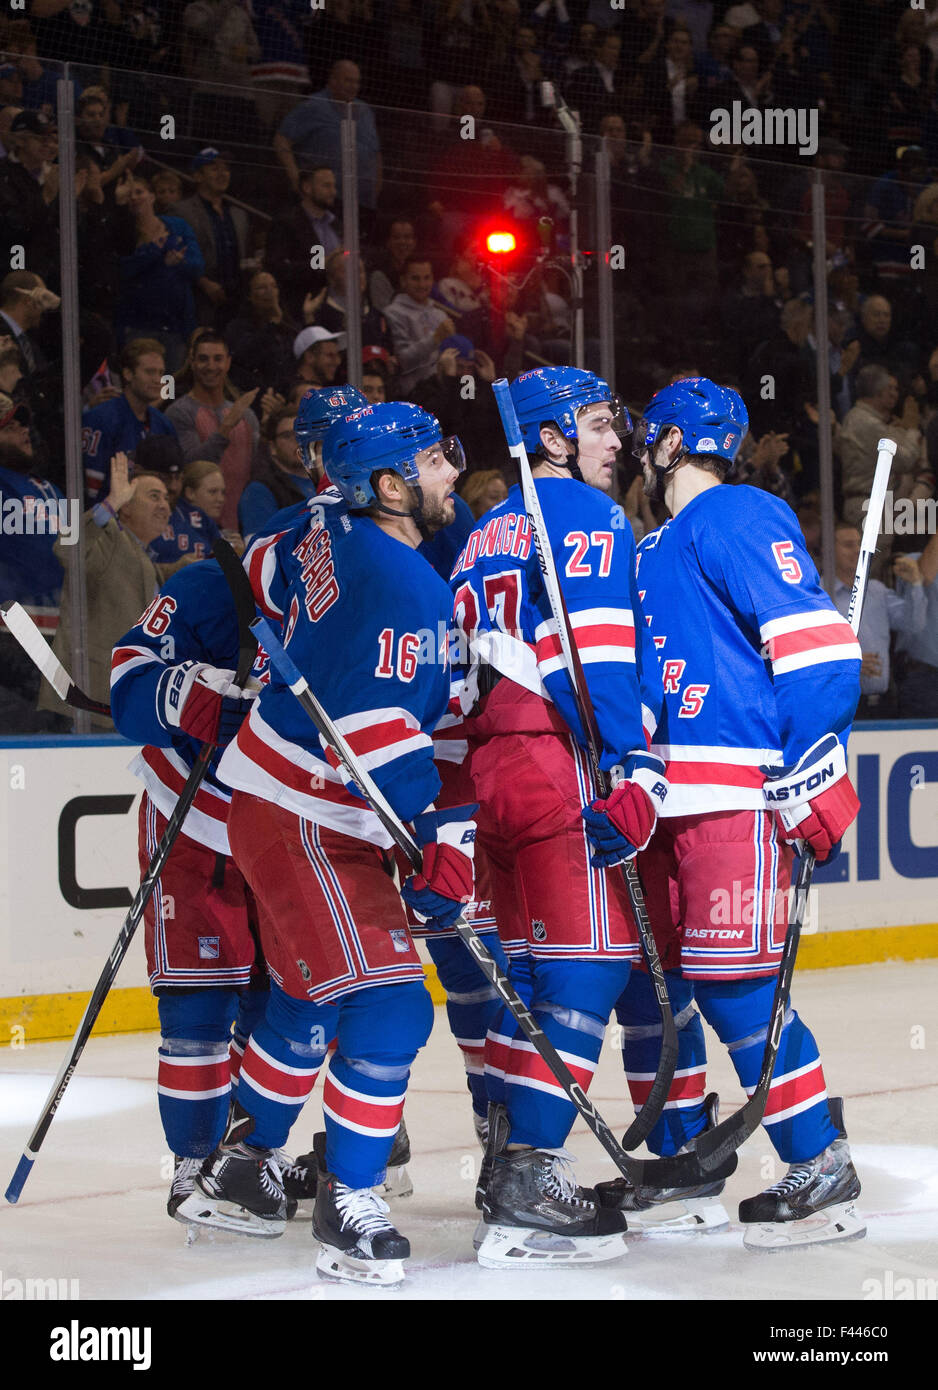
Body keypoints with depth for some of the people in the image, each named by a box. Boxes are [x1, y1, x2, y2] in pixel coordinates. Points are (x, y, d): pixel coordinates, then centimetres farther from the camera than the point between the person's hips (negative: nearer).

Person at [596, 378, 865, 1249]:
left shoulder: (735, 518, -8)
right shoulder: (654, 548, 22)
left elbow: (819, 646, -16)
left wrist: (813, 779, -19)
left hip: (736, 795, -10)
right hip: (664, 796, 10)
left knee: (731, 981, -12)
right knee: (651, 977, 12)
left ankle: (823, 1171, -6)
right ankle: (683, 1154, 25)